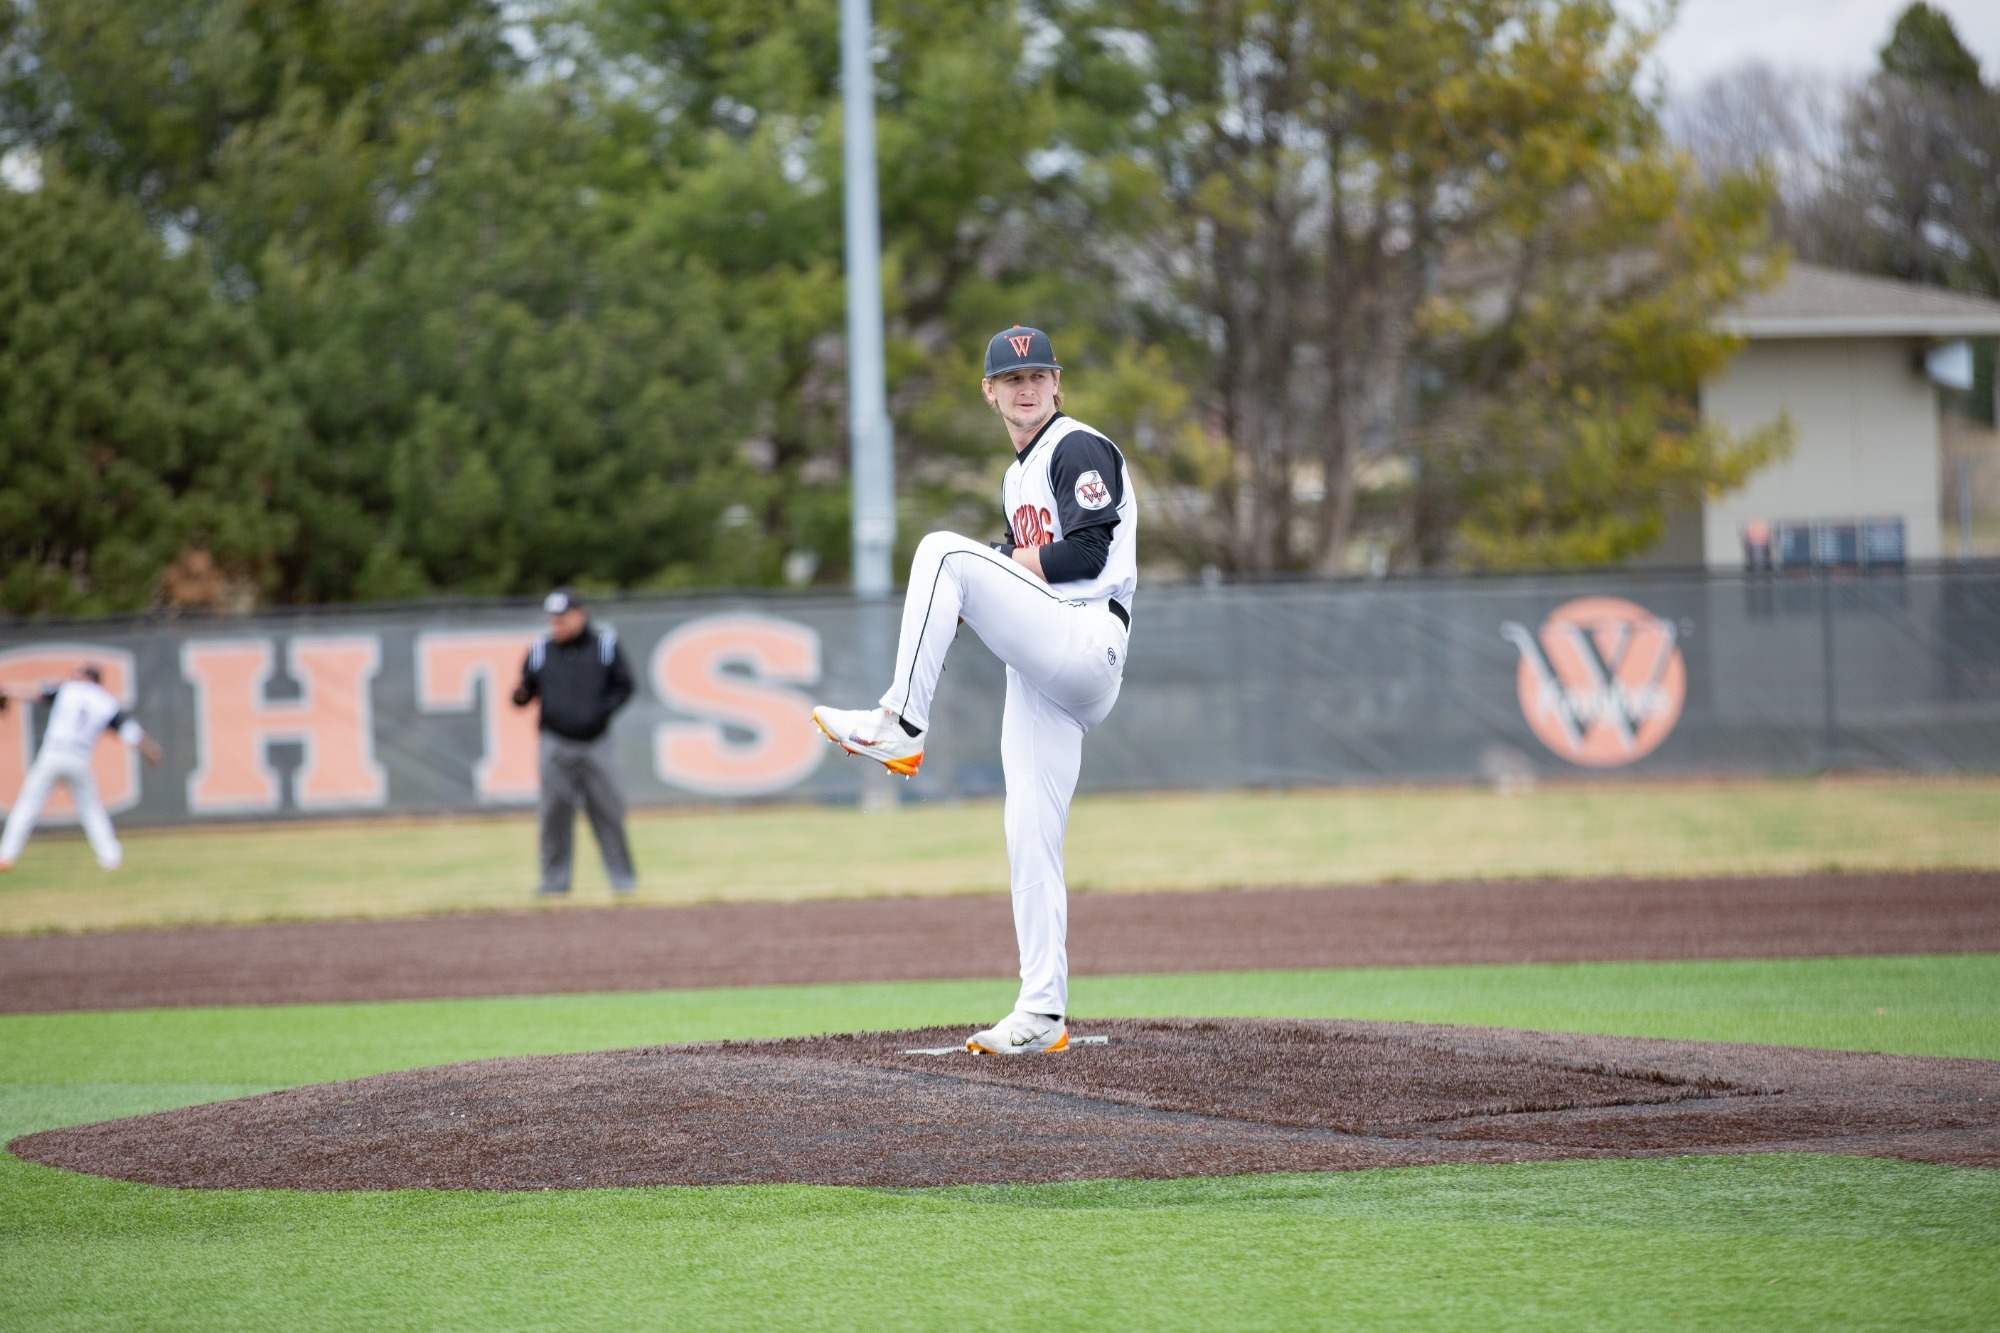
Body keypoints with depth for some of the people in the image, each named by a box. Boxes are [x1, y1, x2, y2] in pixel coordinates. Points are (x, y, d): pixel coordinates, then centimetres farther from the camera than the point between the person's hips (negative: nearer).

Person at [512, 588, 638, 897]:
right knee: (554, 812, -3)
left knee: (609, 811, 1)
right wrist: (521, 695, -15)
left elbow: (623, 686, 7)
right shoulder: (540, 651, 6)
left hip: (596, 742, 0)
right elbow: (527, 689, 9)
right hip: (555, 743, 1)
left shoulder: (605, 644, 4)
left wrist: (602, 712, -8)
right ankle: (555, 879, 5)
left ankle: (621, 878, 10)